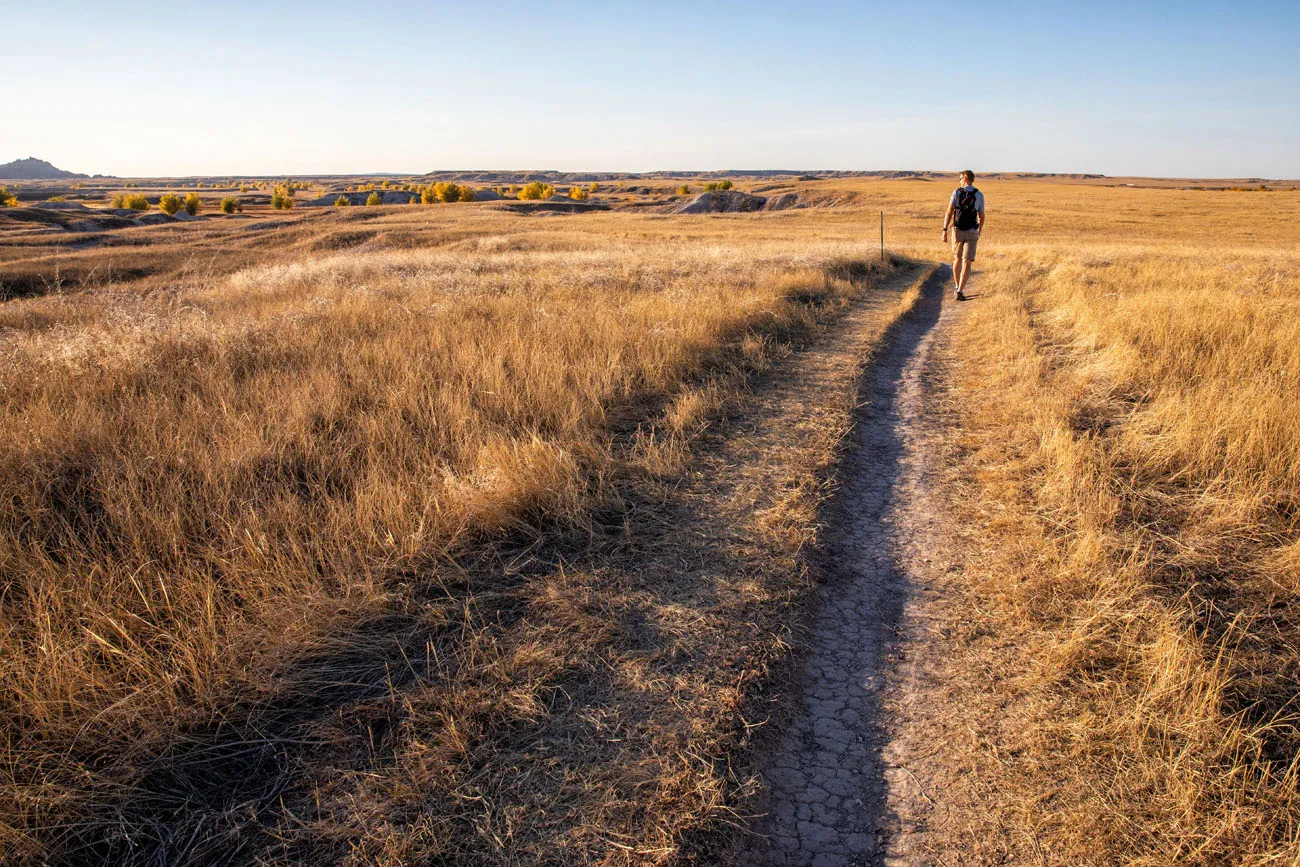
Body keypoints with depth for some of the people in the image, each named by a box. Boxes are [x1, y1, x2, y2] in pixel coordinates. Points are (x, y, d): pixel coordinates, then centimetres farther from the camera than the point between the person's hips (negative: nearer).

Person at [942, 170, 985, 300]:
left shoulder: (956, 192, -4)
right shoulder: (979, 195, 0)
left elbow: (949, 212, -10)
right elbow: (981, 217, 6)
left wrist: (945, 230, -8)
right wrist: (979, 233, 21)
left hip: (957, 231, 1)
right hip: (972, 233, -1)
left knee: (957, 259, 20)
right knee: (966, 263, -4)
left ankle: (958, 287, 30)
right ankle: (960, 292, -16)